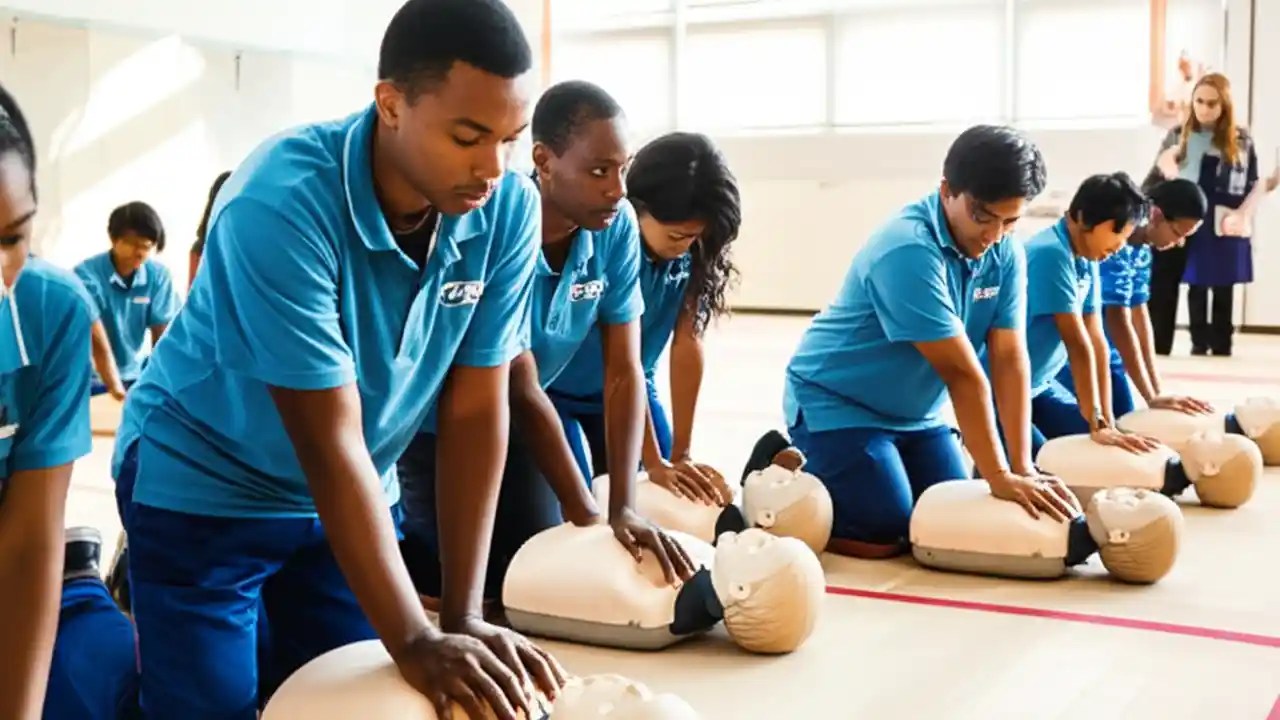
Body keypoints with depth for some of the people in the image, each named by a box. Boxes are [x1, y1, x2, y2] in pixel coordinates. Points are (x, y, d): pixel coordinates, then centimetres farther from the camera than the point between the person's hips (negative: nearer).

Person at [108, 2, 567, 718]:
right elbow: (329, 442, -30)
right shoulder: (282, 203, -31)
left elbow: (478, 409, -14)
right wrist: (415, 641, -30)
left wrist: (465, 617, -18)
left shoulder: (510, 209, -17)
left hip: (361, 491, 5)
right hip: (202, 486, -4)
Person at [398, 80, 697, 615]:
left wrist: (624, 509, -26)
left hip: (506, 420, 6)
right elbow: (523, 392, -26)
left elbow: (624, 372, -16)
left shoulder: (618, 226, -15)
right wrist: (590, 520, -23)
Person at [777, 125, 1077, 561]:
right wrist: (1000, 477, -29)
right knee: (882, 538, -18)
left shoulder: (1006, 254, -6)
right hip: (836, 402, -8)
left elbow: (1010, 359, -11)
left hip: (915, 411, 8)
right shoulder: (908, 252, -29)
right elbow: (962, 374, -30)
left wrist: (1023, 467, -19)